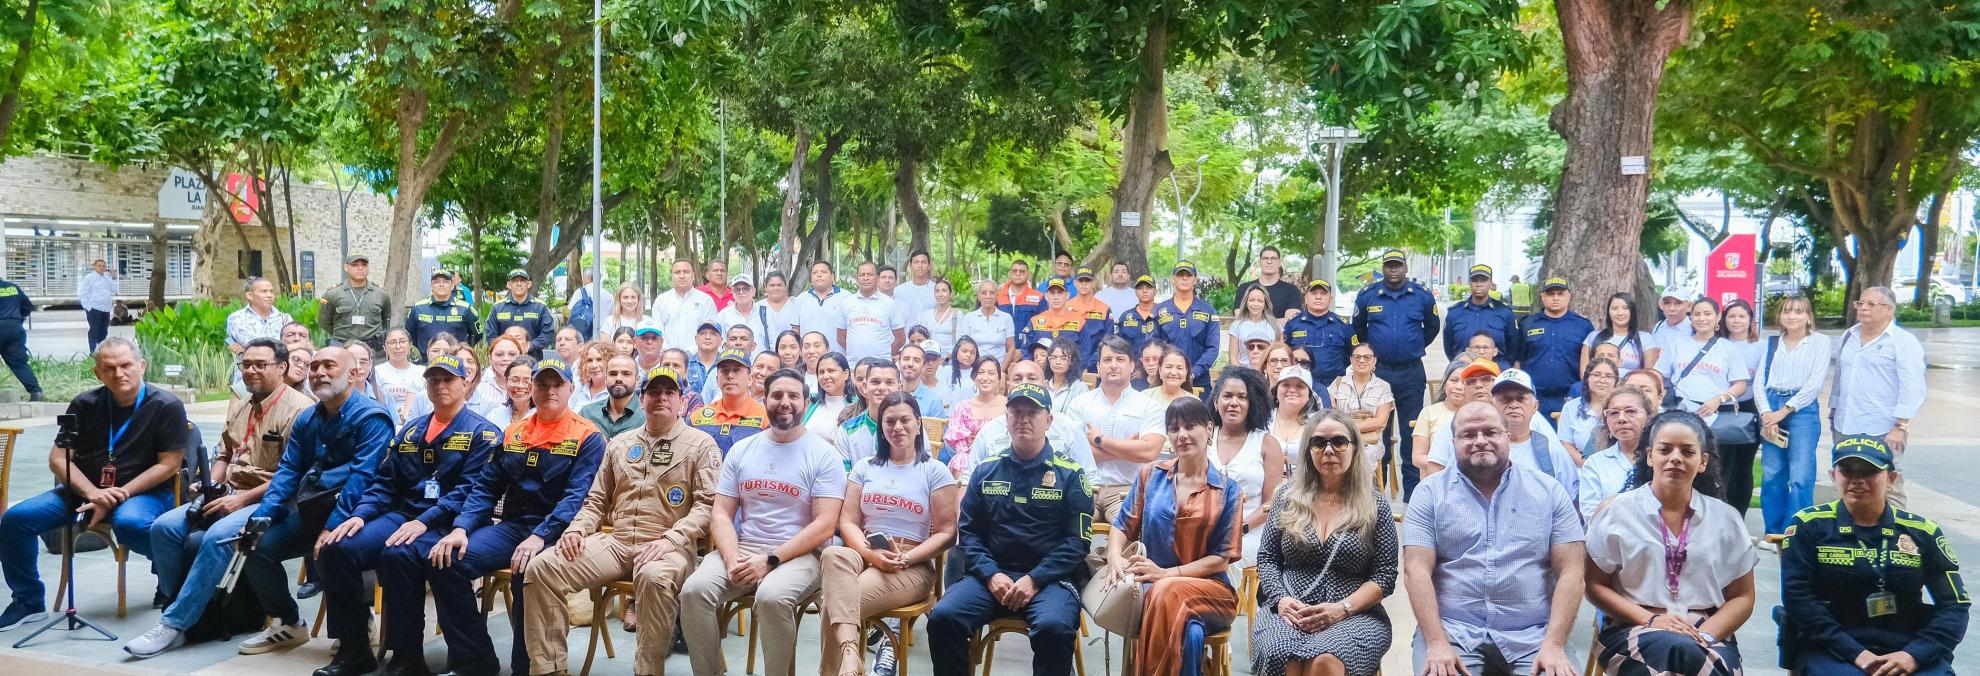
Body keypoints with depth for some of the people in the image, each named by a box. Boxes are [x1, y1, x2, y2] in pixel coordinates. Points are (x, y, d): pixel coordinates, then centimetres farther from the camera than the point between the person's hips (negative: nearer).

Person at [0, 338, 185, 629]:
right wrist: (93, 493, -15)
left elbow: (169, 464, -10)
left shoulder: (166, 406, -7)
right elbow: (58, 458, 3)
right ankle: (28, 602, 7)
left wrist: (119, 495, -18)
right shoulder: (85, 404, 5)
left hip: (144, 492, -5)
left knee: (129, 522, -39)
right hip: (84, 490, 5)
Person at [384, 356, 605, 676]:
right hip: (511, 526, 6)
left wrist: (541, 537, -27)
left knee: (528, 570, -37)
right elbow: (486, 487, 13)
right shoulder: (512, 433, 15)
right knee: (445, 561, -17)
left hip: (555, 533, -6)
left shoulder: (588, 437, -3)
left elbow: (578, 496, -14)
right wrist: (461, 528, -5)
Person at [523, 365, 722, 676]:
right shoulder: (620, 443, 20)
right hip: (614, 541, 5)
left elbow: (708, 504, -6)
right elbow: (597, 500, 22)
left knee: (654, 577, -41)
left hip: (669, 547, -5)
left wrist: (670, 539, -19)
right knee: (542, 567, -16)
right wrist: (577, 529, 1)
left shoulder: (700, 444, 4)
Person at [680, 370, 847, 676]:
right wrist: (732, 558, -12)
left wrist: (770, 560, -18)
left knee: (772, 597, -35)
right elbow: (721, 514, 8)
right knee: (694, 590, -23)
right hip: (742, 548, 4)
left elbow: (825, 524, -10)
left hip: (798, 555, -4)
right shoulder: (741, 450, 12)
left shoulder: (824, 455, -1)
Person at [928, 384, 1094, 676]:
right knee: (943, 617, -25)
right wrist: (991, 575, -6)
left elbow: (1078, 539, 0)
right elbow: (968, 531, 12)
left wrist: (1035, 580, -12)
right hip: (992, 574, 3)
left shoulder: (1070, 474, 6)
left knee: (1054, 627, -35)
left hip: (1050, 578, -2)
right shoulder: (987, 470, 15)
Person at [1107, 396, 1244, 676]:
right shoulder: (1151, 475, 11)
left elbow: (1222, 557, 1)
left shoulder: (1228, 489, 4)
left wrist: (1168, 574, -13)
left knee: (1168, 593, -37)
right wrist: (1116, 562, -11)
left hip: (1210, 587, -1)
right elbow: (1123, 526, 12)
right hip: (1153, 586, 1)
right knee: (1189, 632, -36)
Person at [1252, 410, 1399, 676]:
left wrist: (1341, 609, -12)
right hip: (1289, 611, 1)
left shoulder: (1375, 506, 7)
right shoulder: (1288, 498, 13)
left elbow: (1385, 577, 3)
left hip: (1354, 614, -1)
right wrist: (1281, 599, -7)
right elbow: (1266, 558, 13)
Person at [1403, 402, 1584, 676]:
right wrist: (1437, 643, -15)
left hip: (1532, 636, 1)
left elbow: (1570, 571, 3)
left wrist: (1554, 645, -10)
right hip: (1452, 631, -1)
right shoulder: (1430, 492, 6)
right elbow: (1416, 570, -3)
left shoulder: (1549, 492, 9)